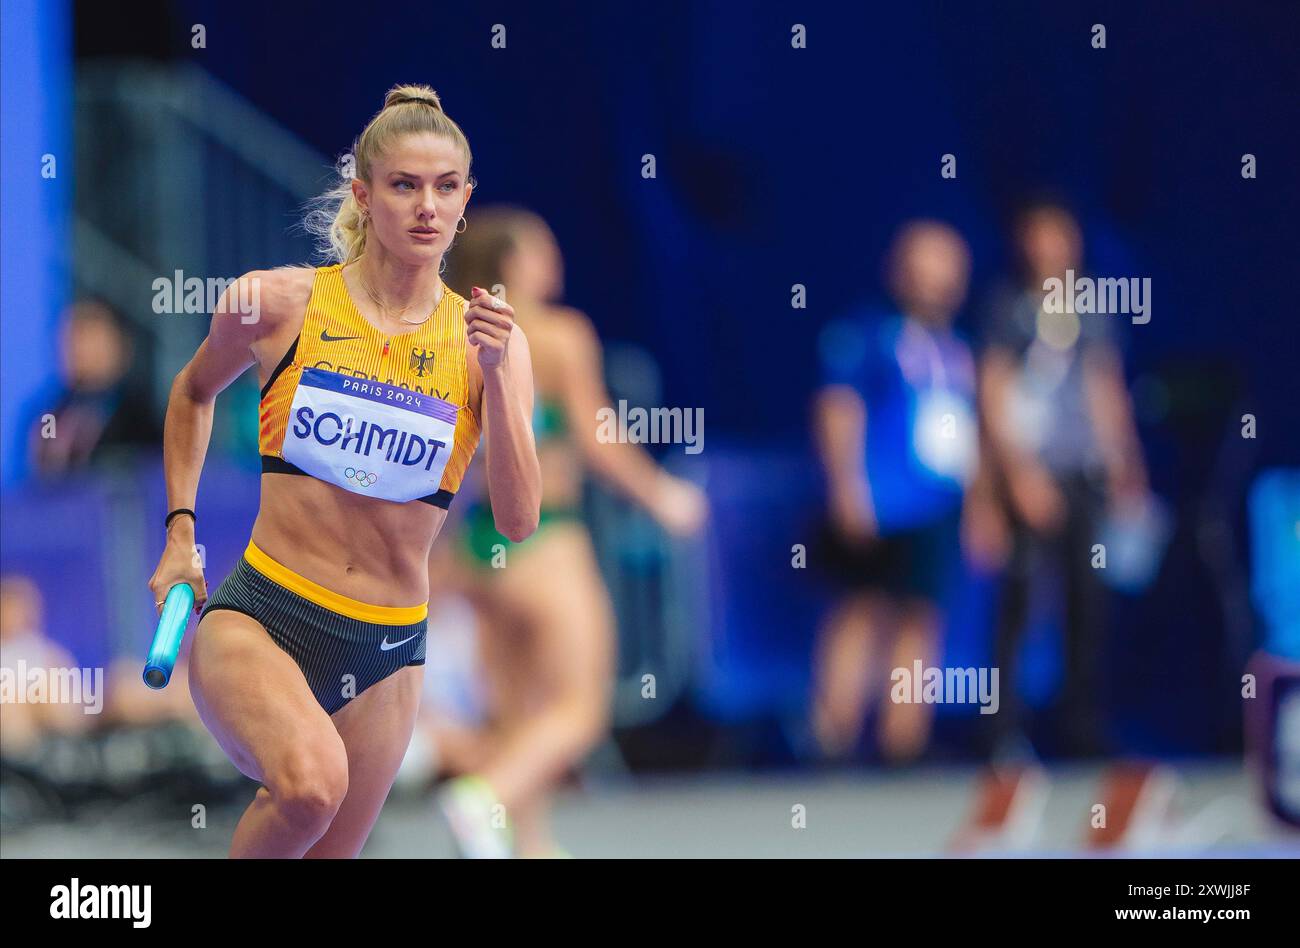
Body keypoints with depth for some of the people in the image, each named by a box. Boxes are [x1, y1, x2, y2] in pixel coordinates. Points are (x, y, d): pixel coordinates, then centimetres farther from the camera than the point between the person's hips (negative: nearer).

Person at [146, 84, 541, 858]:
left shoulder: (486, 340, 0)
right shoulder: (282, 302, -3)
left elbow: (518, 521, -9)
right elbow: (194, 394, 18)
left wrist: (498, 378, -19)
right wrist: (179, 534, 13)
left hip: (388, 650, 3)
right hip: (260, 617, -3)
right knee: (311, 781, -33)